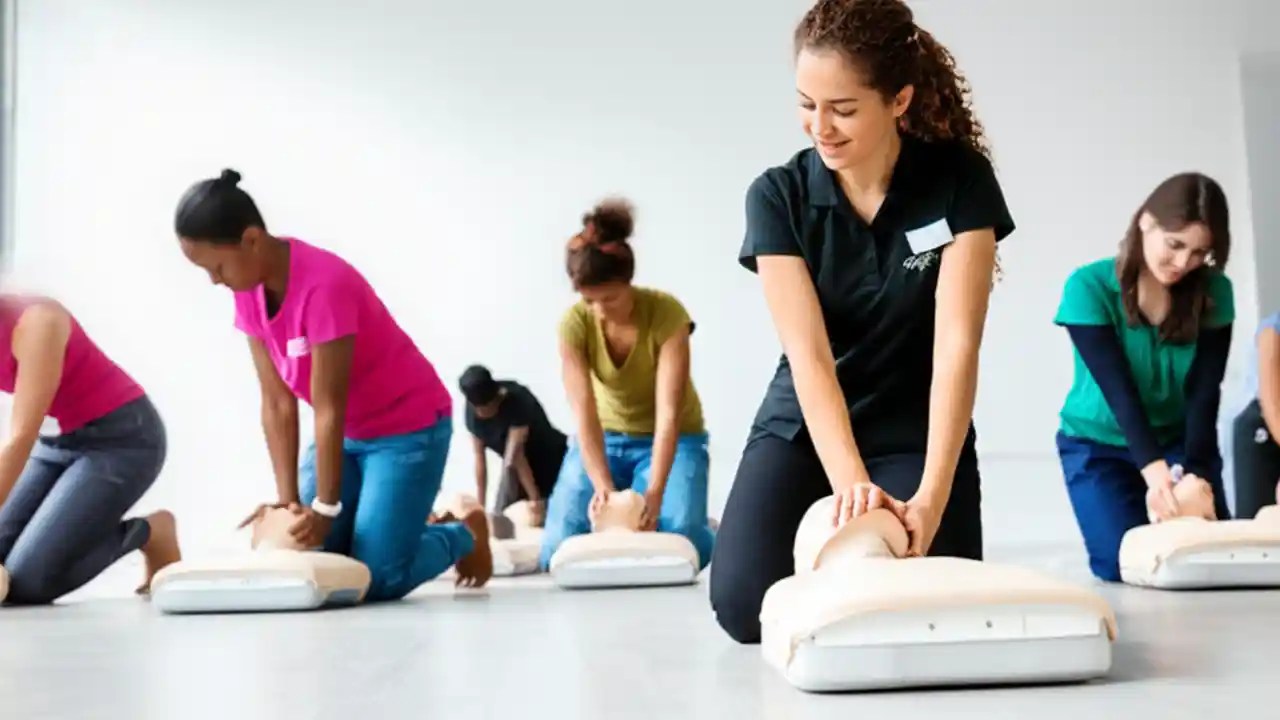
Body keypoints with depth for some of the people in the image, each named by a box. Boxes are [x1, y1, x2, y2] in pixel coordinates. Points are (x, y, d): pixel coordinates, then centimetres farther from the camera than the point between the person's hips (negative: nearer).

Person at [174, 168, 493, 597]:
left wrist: (326, 508, -22)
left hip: (409, 428, -8)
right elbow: (277, 403, -7)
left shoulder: (323, 285, -30)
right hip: (346, 432, 8)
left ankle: (466, 535, 15)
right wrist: (288, 498, -13)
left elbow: (329, 408, -26)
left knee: (377, 576, -14)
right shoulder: (250, 291, -6)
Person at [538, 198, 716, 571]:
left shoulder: (667, 312, -26)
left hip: (672, 439, -2)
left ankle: (707, 530, 12)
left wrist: (654, 492, -41)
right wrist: (602, 485, -40)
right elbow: (585, 414, -25)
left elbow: (668, 413, -30)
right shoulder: (574, 323, -19)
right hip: (605, 437, 2)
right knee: (559, 553, -12)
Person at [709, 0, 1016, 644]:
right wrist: (850, 481, -36)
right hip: (803, 427, 1)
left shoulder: (960, 180, -14)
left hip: (916, 431, 0)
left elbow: (956, 344, -21)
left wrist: (932, 494, -32)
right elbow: (809, 356, -21)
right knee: (744, 606, -17)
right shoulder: (777, 196, -12)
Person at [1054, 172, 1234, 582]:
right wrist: (1154, 471, -41)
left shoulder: (1214, 293, -10)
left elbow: (1204, 394, -17)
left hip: (1181, 440, 3)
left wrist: (1194, 474, -33)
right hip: (1099, 445, -2)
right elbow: (1119, 389, -28)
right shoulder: (1089, 287, -20)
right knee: (1124, 566, -13)